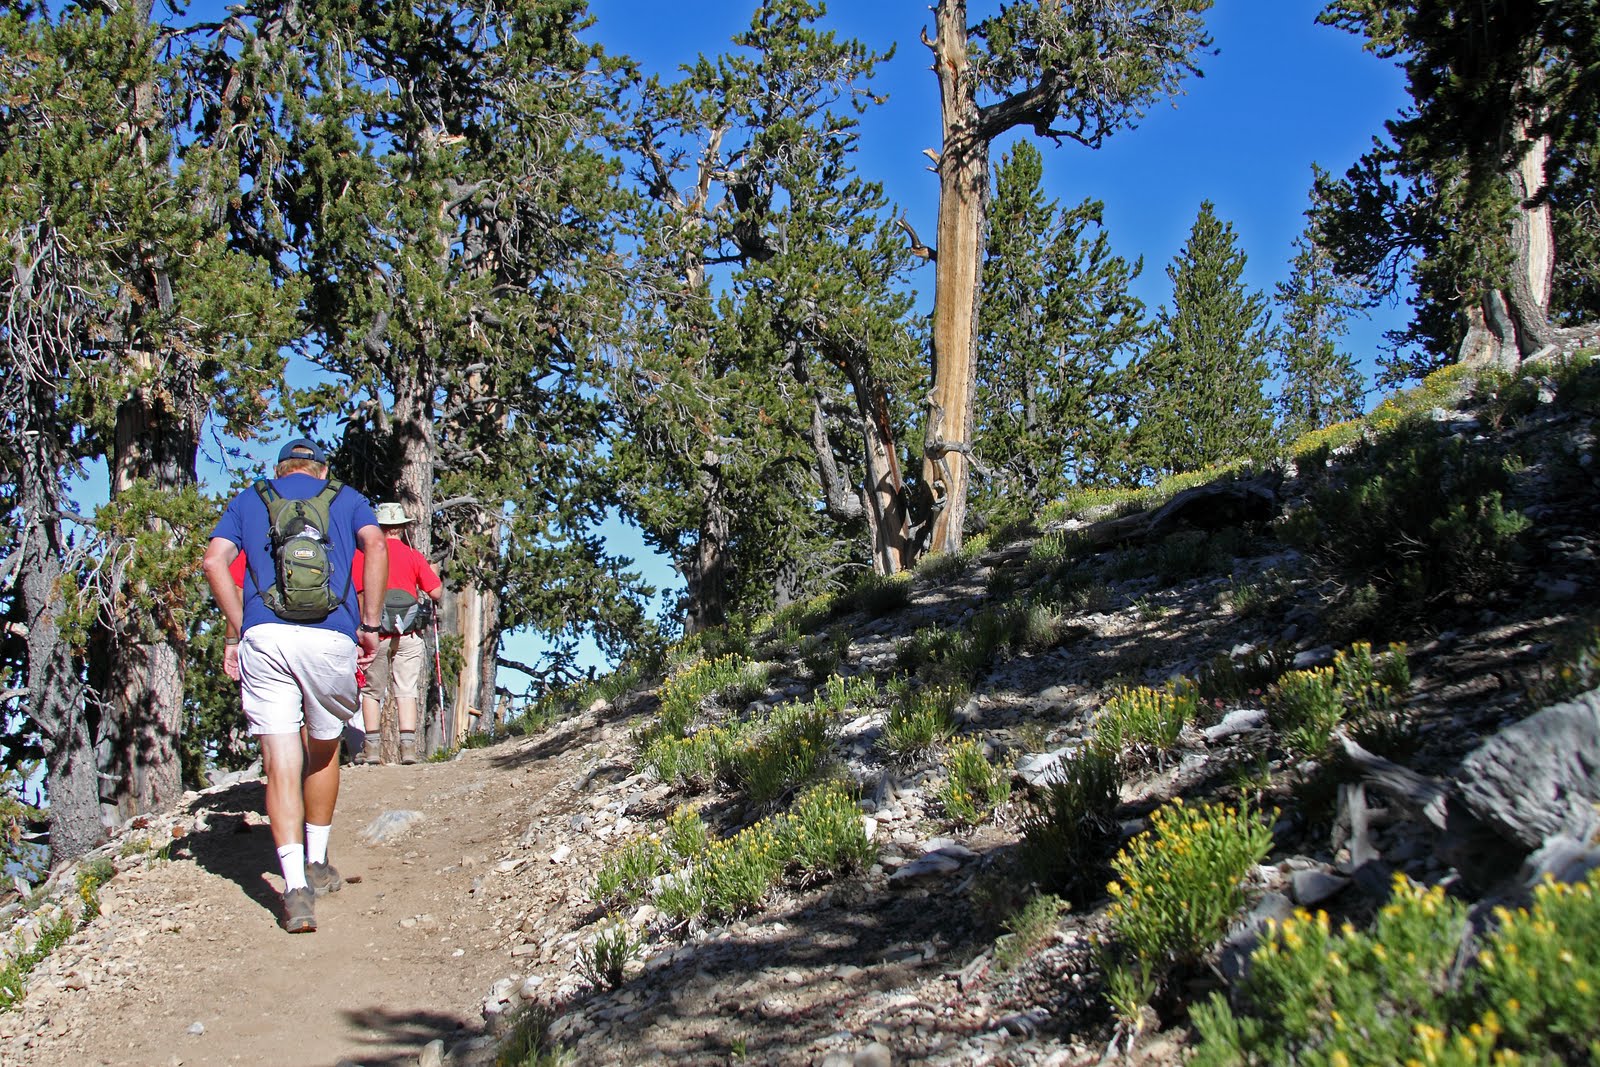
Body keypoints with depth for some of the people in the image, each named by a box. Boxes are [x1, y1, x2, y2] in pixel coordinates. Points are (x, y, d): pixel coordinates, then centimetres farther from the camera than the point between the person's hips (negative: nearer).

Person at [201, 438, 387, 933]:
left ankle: (295, 887, -11)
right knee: (323, 751, 20)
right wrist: (370, 624, 2)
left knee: (282, 765, 0)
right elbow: (376, 546, 0)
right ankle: (317, 865, 31)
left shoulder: (248, 499, 22)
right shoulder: (347, 498, 20)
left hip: (264, 637, 0)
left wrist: (237, 633, 10)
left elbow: (213, 562, 7)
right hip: (331, 637, 0)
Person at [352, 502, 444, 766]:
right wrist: (434, 574, 18)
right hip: (409, 634, 0)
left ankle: (371, 747, 8)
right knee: (406, 691, 4)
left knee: (372, 691, 11)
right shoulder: (414, 556, 1)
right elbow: (436, 593, -2)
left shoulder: (362, 554, 0)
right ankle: (408, 746, -2)